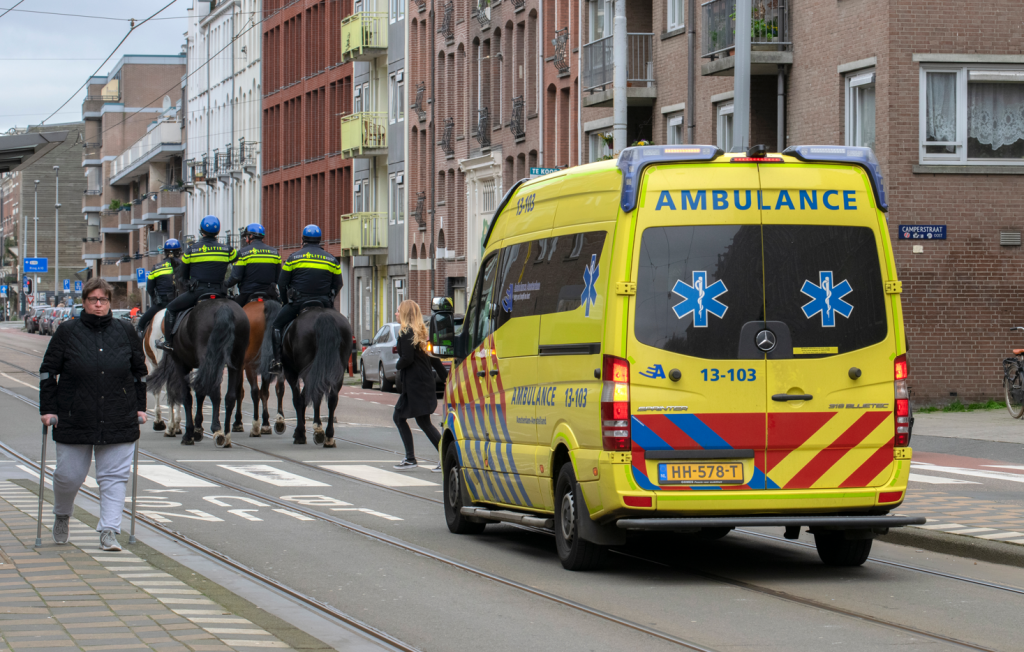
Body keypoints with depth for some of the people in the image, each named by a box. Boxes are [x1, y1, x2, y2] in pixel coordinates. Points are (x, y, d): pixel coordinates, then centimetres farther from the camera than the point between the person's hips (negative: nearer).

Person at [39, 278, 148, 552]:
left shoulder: (125, 332, 6)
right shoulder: (67, 332, 0)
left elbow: (139, 371, 15)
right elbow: (48, 371, 3)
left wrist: (140, 406, 10)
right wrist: (47, 408, -2)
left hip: (118, 421, 1)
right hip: (74, 420, -1)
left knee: (115, 476, -3)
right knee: (69, 475, 5)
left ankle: (109, 531, 0)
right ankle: (61, 516, 34)